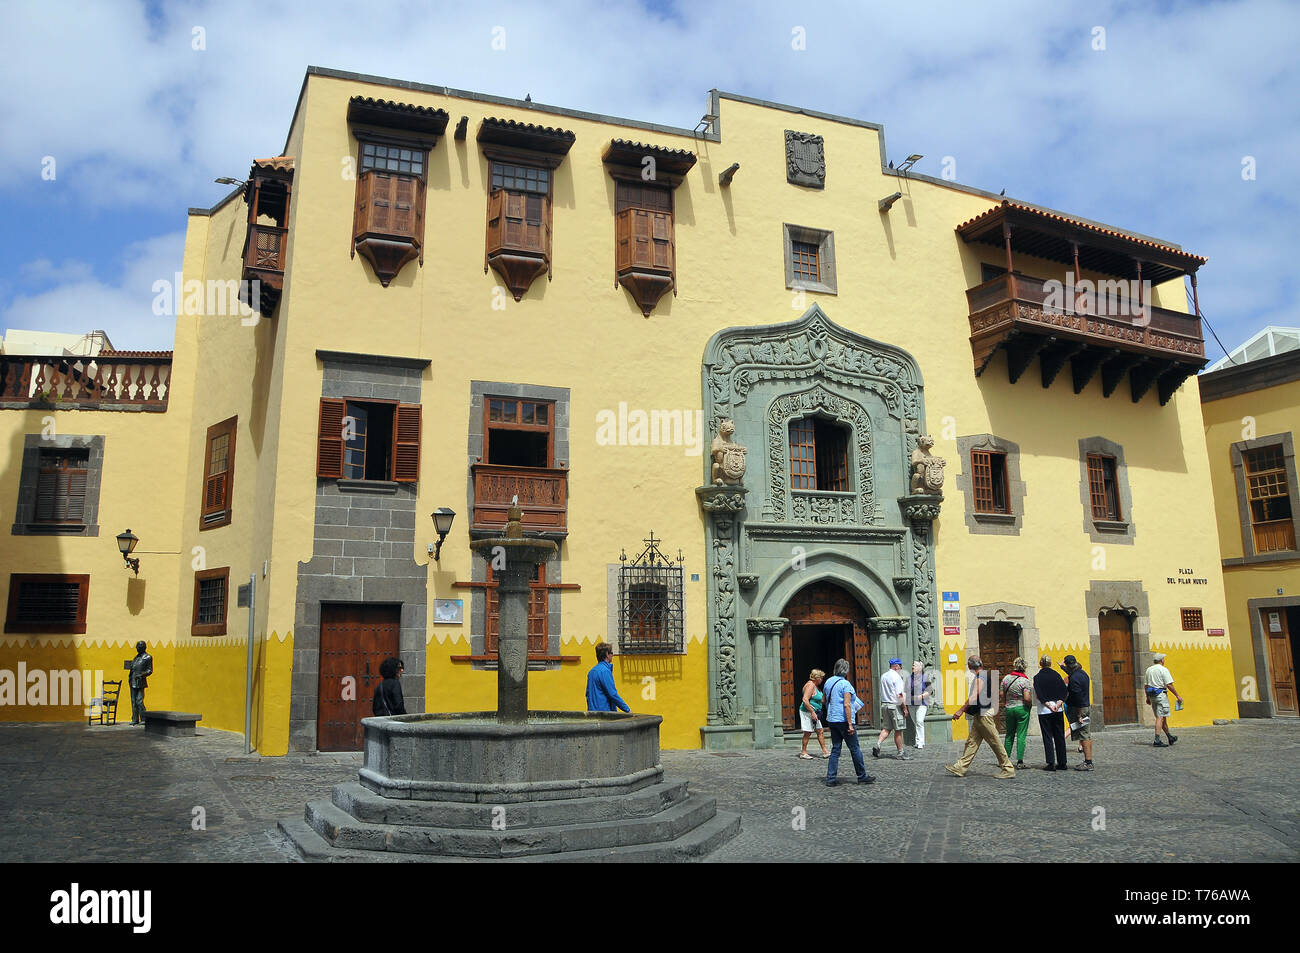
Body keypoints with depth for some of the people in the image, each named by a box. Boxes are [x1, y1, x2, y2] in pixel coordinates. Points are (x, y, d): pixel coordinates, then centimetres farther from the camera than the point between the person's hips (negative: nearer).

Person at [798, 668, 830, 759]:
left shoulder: (816, 686, 14)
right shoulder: (810, 685, -17)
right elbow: (805, 700, -25)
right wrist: (812, 712, -25)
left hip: (813, 712, 10)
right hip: (807, 712, -10)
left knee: (820, 731, 9)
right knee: (808, 732, -4)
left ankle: (824, 751, 13)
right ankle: (803, 753, 4)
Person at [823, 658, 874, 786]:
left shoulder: (828, 682, 8)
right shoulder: (845, 684, -14)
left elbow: (825, 701, 18)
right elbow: (847, 705, -20)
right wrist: (850, 724, -19)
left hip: (831, 720, 7)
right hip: (843, 720, -7)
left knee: (835, 749, 9)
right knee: (855, 749, 5)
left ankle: (830, 778, 6)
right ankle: (862, 776, 14)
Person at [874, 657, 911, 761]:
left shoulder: (883, 676, 11)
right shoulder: (896, 677, -14)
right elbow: (899, 695, -17)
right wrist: (905, 708, -11)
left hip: (884, 704, 7)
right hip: (895, 706, -7)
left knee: (886, 728, 12)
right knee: (898, 730, 2)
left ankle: (877, 744, -6)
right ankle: (900, 753, 9)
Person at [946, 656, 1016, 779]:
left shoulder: (980, 678, -16)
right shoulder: (985, 676, 16)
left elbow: (974, 697, -25)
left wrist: (961, 710, -26)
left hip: (984, 715, -10)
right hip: (979, 716, 10)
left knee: (995, 743, -3)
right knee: (971, 741, 9)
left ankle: (1008, 769, 5)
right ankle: (960, 768, 10)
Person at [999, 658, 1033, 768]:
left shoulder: (1006, 678, 0)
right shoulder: (1024, 681, -13)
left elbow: (1002, 694, 5)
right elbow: (1027, 698, -19)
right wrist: (1030, 705, 1)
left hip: (1009, 709, 4)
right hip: (1022, 709, -4)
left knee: (1009, 735, 15)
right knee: (1021, 735, 0)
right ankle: (1020, 761, -2)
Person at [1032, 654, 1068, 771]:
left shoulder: (1037, 678, -4)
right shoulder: (1056, 675, 4)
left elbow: (1039, 695, -14)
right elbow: (1064, 691, -4)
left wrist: (1049, 705, -16)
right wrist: (1058, 703, -11)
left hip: (1044, 710, -3)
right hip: (1058, 710, 3)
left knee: (1047, 737, 1)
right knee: (1059, 736, 9)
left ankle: (1051, 763, -4)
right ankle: (1062, 763, 12)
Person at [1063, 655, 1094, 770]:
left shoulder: (1074, 679, -20)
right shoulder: (1083, 673, 10)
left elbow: (1079, 698, -23)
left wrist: (1079, 716, -21)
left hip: (1078, 709, -10)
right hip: (1087, 706, 10)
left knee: (1084, 736, -7)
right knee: (1087, 735, 12)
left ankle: (1088, 763, -7)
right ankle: (1088, 761, 17)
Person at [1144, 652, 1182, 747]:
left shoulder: (1148, 670, 13)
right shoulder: (1163, 670, -8)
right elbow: (1169, 685, -13)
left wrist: (1148, 698, 21)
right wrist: (1177, 696, -5)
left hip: (1152, 695, 7)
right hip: (1161, 695, -7)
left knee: (1162, 718, 16)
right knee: (1160, 718, -9)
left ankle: (1170, 738, 29)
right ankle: (1157, 741, -16)